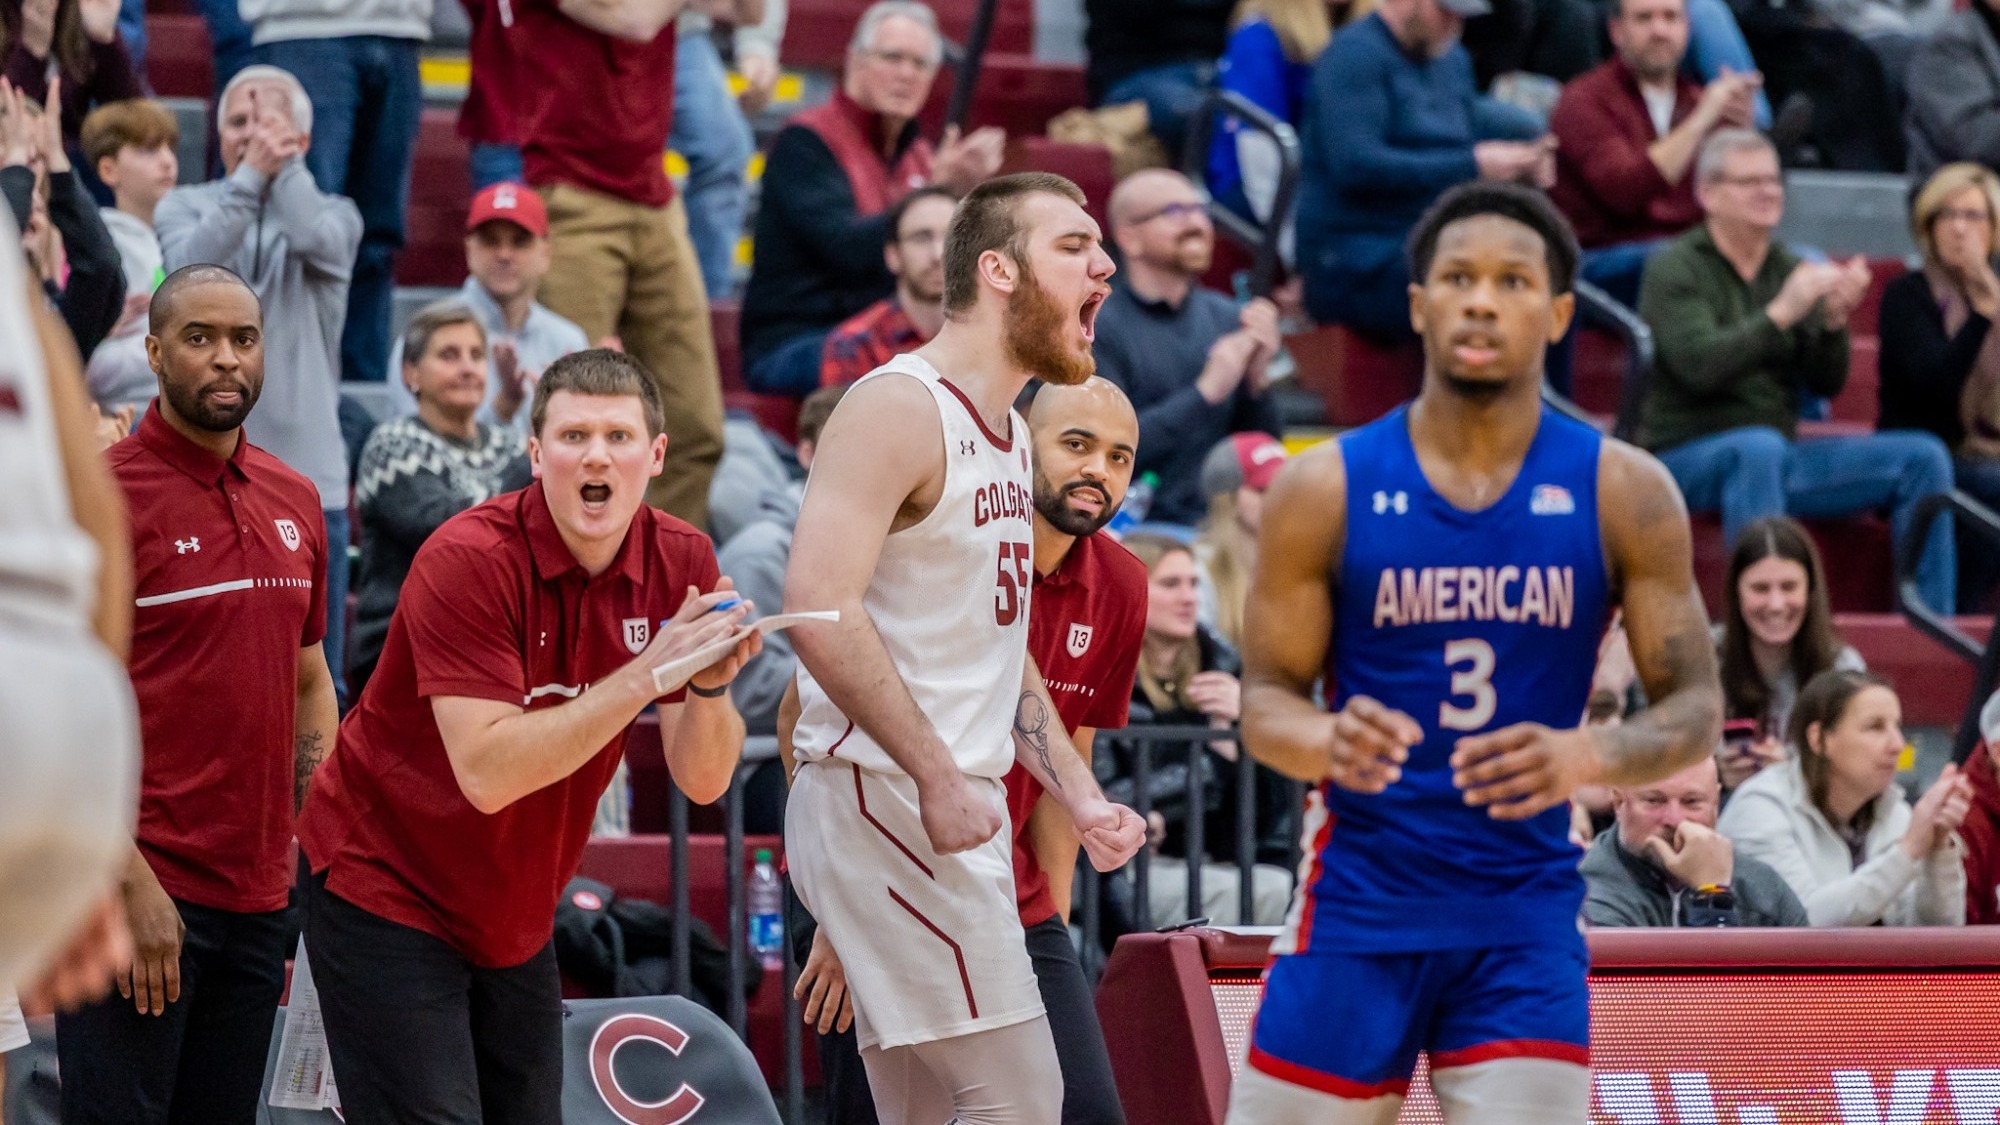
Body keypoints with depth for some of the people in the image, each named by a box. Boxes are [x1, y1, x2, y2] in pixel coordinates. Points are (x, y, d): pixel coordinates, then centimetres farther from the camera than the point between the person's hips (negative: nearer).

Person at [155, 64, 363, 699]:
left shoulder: (333, 215, 11)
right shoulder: (185, 207, 10)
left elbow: (318, 240, -13)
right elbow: (188, 266, -12)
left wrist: (279, 164, -4)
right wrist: (249, 177, -15)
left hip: (307, 471, 1)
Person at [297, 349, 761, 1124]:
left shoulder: (679, 562, -5)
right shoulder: (467, 560, -22)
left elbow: (701, 779, -6)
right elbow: (487, 771, -31)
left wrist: (710, 685, -27)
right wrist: (644, 677, -36)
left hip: (517, 915, 6)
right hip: (386, 889, -6)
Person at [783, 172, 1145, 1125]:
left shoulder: (1008, 434, 18)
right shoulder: (898, 410, -12)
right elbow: (820, 608, -23)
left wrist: (1078, 797, 17)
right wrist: (939, 779, -23)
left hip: (958, 807, 10)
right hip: (881, 796, -10)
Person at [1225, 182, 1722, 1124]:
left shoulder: (1623, 494, -1)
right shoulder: (1325, 489, -2)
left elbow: (1694, 705, -1)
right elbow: (1266, 699, 1)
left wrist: (1587, 756, -23)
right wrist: (1330, 741, -23)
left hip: (1524, 915, 0)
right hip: (1357, 906, 0)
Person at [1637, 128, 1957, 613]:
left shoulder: (1789, 270, 11)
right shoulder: (1674, 268, -6)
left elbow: (1827, 385, 5)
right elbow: (1699, 366, -22)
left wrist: (1834, 320, -14)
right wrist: (1781, 313, -28)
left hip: (1775, 459, 7)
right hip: (1687, 456, -6)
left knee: (1923, 459, -6)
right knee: (1759, 447, -40)